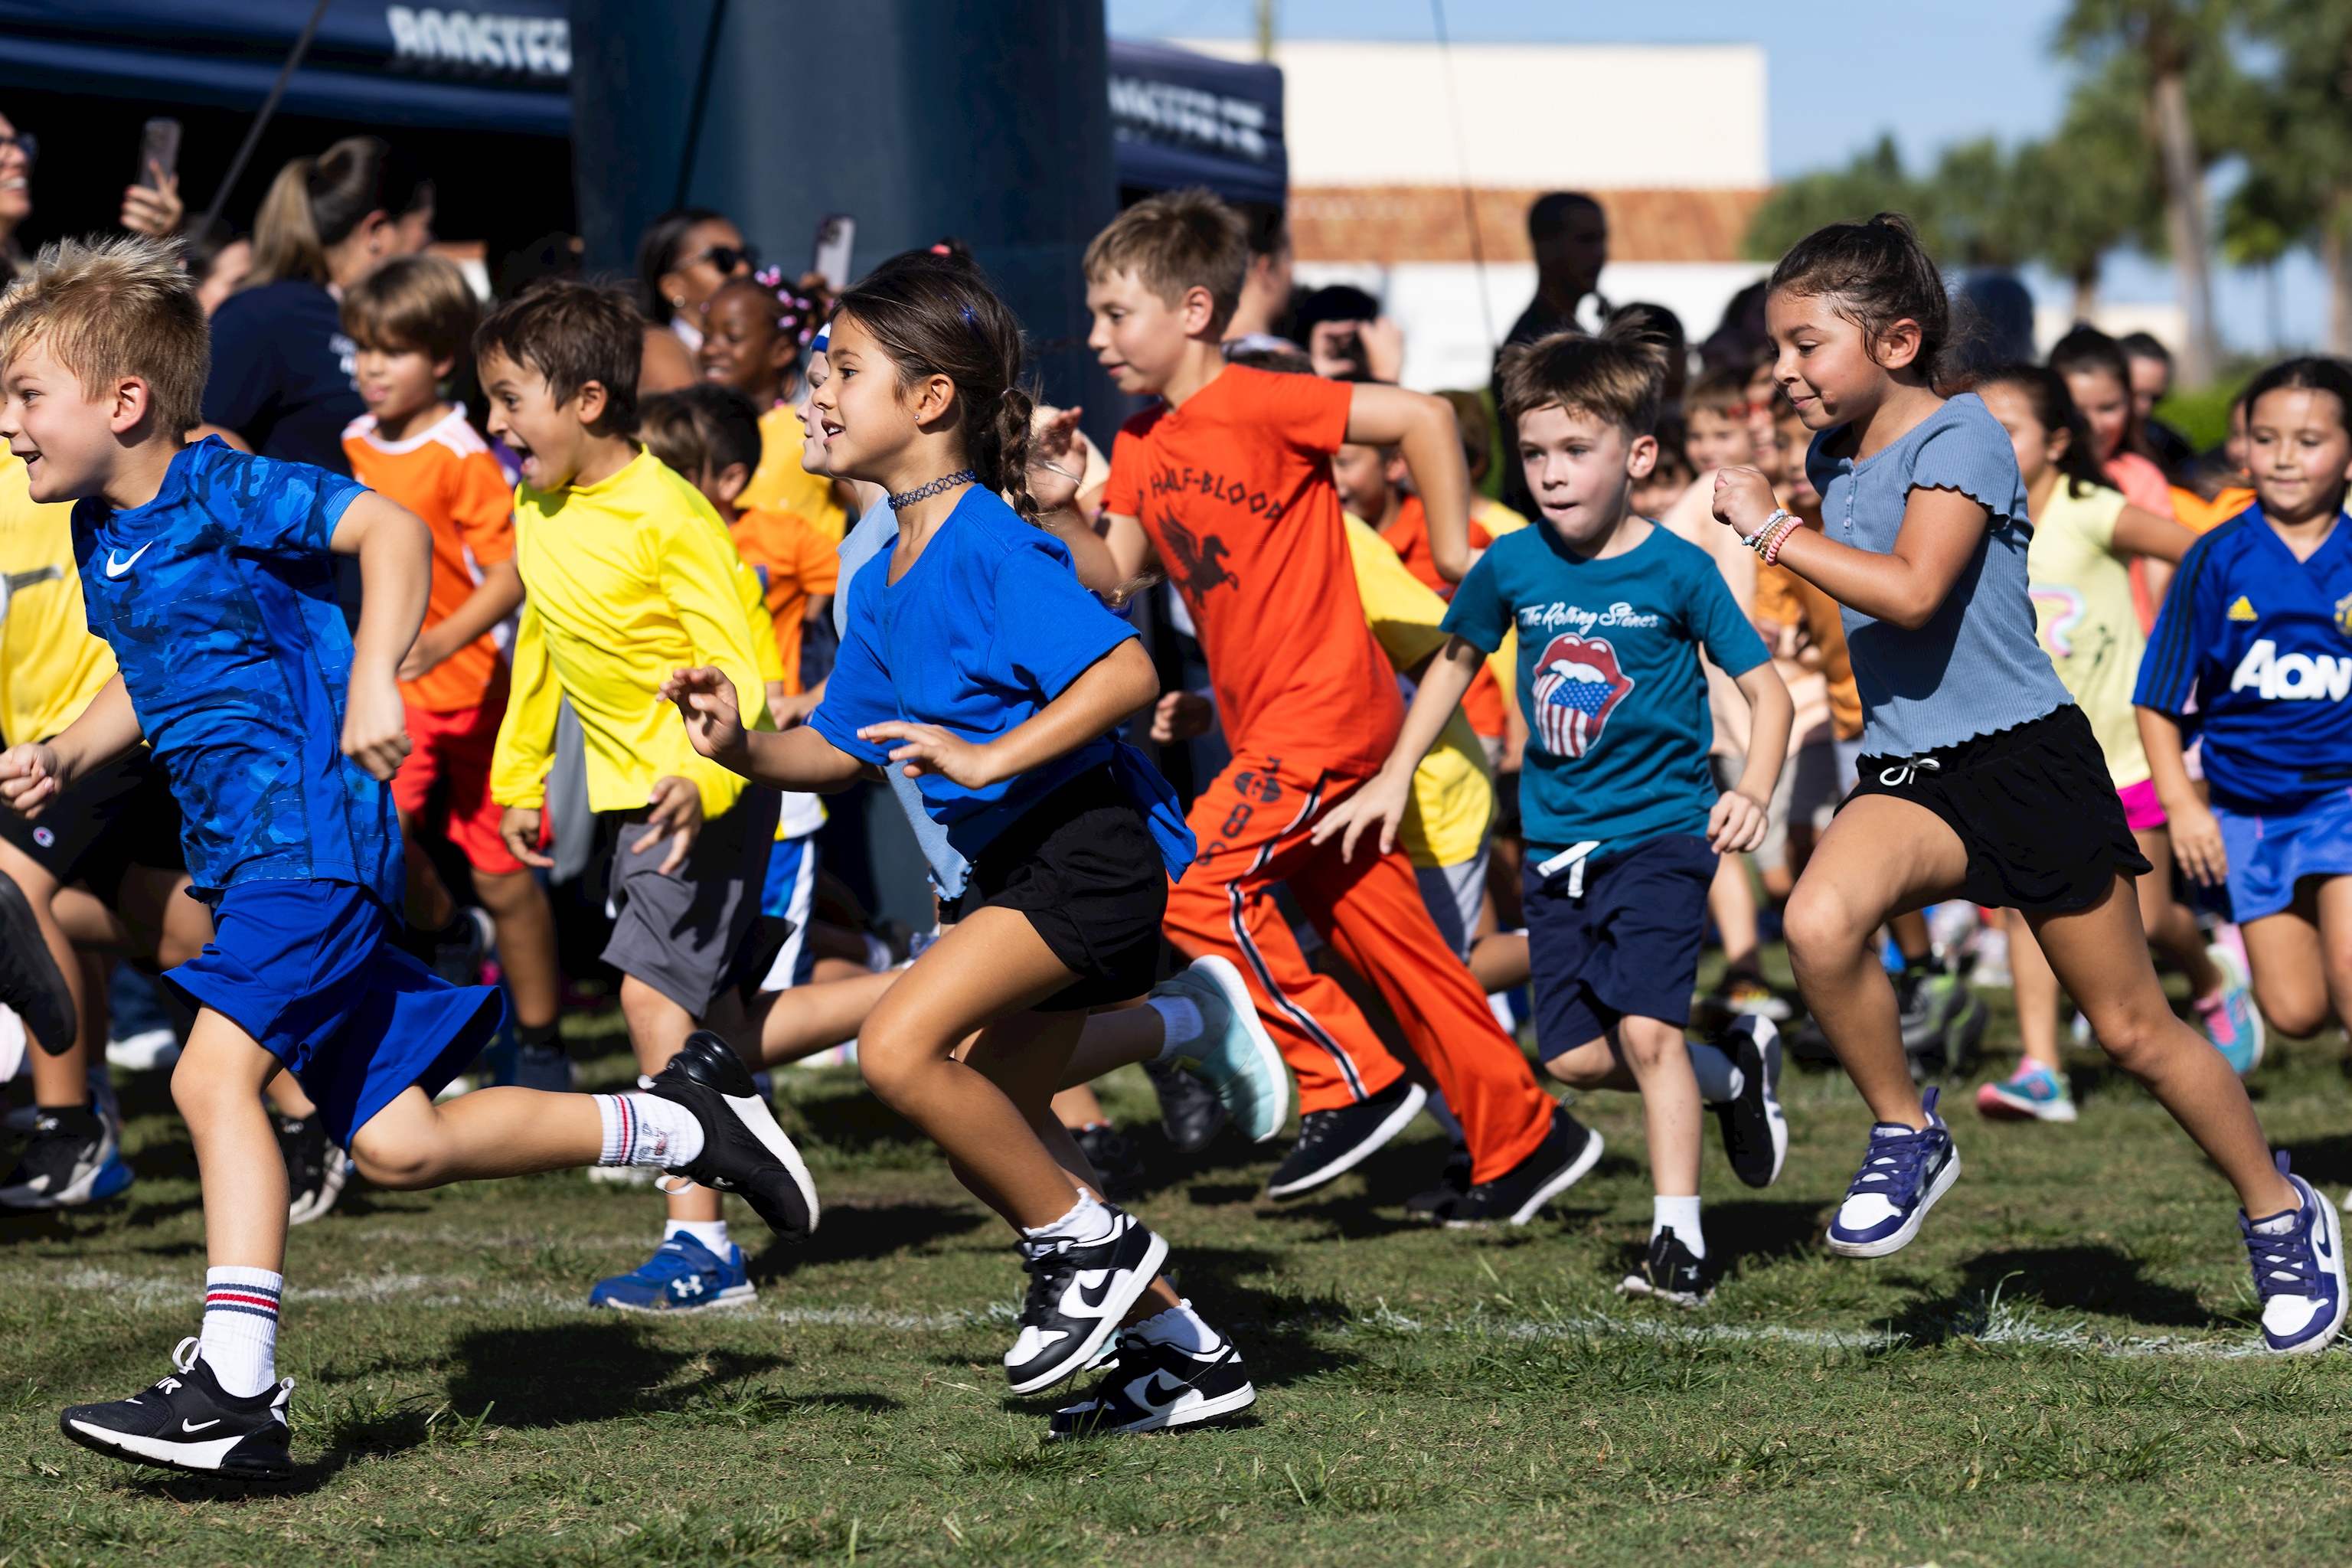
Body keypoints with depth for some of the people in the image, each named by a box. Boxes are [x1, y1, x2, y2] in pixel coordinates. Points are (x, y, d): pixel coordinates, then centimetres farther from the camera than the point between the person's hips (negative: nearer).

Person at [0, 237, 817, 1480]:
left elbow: (389, 528, -22)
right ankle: (683, 1121, 20)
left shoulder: (225, 492, -11)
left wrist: (375, 681, -32)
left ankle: (236, 1392, -27)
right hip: (244, 855, 9)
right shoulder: (102, 539, 14)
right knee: (398, 1146, 6)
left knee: (215, 1073, -24)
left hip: (311, 837, -9)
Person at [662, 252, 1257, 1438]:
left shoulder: (990, 548, -16)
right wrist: (744, 750, 0)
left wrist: (987, 758, -30)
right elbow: (842, 749, 19)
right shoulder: (883, 584, 12)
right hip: (1016, 868, 10)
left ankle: (1089, 1242, -3)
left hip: (1088, 845, -10)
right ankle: (1182, 1355, 22)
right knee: (988, 1129, 13)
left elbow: (1128, 673, -25)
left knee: (900, 1047, -21)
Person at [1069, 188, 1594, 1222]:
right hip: (1269, 724, 9)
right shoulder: (1140, 446, 11)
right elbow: (1113, 575, 6)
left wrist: (1453, 550, -14)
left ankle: (1352, 1085, -7)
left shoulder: (1258, 406, -14)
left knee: (1197, 880, -17)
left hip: (1327, 704, -9)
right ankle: (1524, 1139, 17)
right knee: (1383, 937, 10)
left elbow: (1421, 418, -18)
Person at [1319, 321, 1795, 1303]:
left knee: (1645, 1030, -18)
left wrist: (1752, 792, -24)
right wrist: (1392, 781, 17)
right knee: (1574, 1057, 3)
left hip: (1660, 829, -5)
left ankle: (1679, 1243, -12)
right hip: (1558, 843, 5)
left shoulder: (1679, 571, -12)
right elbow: (1455, 660, 18)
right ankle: (1735, 1071, 28)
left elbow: (1766, 688, -8)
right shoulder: (1511, 567, 0)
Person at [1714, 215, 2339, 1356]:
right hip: (1911, 770, 5)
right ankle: (1907, 1137, -5)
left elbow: (1911, 591, -30)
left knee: (2132, 1028, 5)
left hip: (2027, 763, -5)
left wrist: (1769, 527, -25)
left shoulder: (1959, 439, -15)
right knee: (1819, 921, -27)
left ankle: (2281, 1212, 27)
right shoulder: (1834, 459, 7)